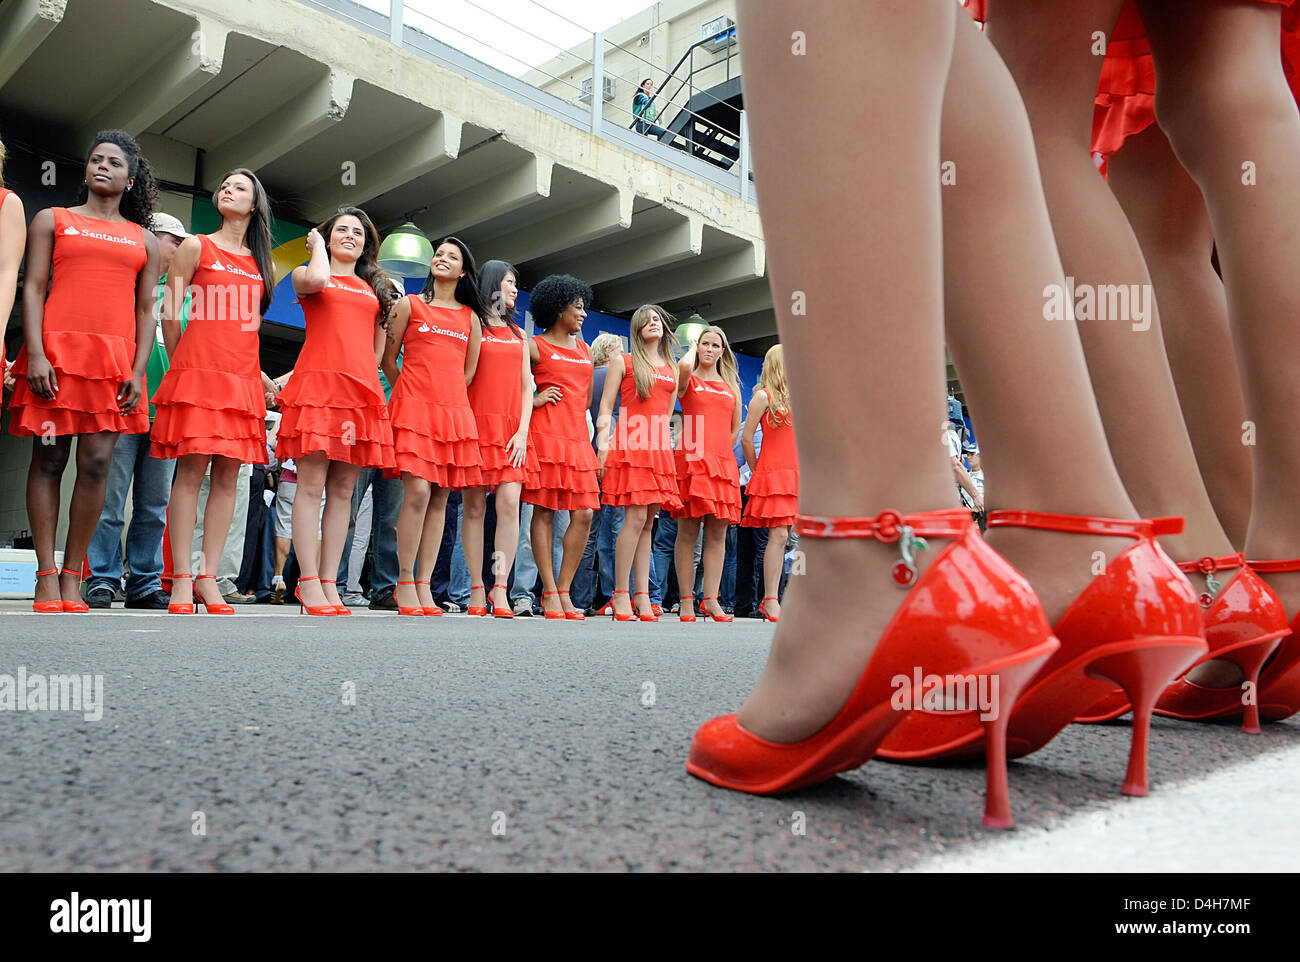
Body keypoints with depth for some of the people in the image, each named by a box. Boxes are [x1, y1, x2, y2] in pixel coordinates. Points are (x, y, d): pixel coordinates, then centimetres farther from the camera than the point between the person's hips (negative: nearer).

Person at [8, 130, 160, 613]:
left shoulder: (144, 240, 18)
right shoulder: (52, 220, 14)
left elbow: (146, 310, 12)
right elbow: (33, 288, 5)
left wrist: (138, 371, -1)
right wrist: (36, 354, -9)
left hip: (114, 359, 1)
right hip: (55, 351, -1)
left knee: (97, 462, -6)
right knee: (48, 458, -2)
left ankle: (72, 576, 2)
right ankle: (46, 576, 2)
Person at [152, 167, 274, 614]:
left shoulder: (262, 265, 19)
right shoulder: (195, 247, 8)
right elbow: (169, 314, 6)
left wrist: (262, 377, 14)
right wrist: (180, 366, 7)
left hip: (243, 379, 4)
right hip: (197, 372, -4)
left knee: (228, 476, -1)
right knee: (191, 472, -8)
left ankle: (208, 577, 3)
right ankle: (182, 580, -5)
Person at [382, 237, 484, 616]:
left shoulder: (470, 317, 16)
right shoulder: (409, 305, 8)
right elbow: (388, 358, 10)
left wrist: (446, 396, 12)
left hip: (453, 412, 4)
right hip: (414, 408, -3)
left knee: (440, 497, 1)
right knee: (417, 492, -15)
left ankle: (424, 586, 5)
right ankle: (404, 583, -5)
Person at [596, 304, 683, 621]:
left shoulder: (672, 369, 21)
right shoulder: (624, 361, 7)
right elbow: (605, 408, 2)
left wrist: (668, 446, 15)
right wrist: (602, 446, -9)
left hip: (659, 447, 5)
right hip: (630, 443, -5)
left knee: (648, 523, 3)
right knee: (636, 518, -13)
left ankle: (642, 596, 4)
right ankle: (620, 595, -7)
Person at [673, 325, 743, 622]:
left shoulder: (732, 387, 20)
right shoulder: (688, 381, 7)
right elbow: (684, 366, -17)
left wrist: (719, 450, 11)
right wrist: (692, 348, 3)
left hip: (723, 464, 4)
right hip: (691, 461, -4)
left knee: (718, 534, 1)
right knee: (687, 532, -4)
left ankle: (711, 600, 5)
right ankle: (686, 602, 1)